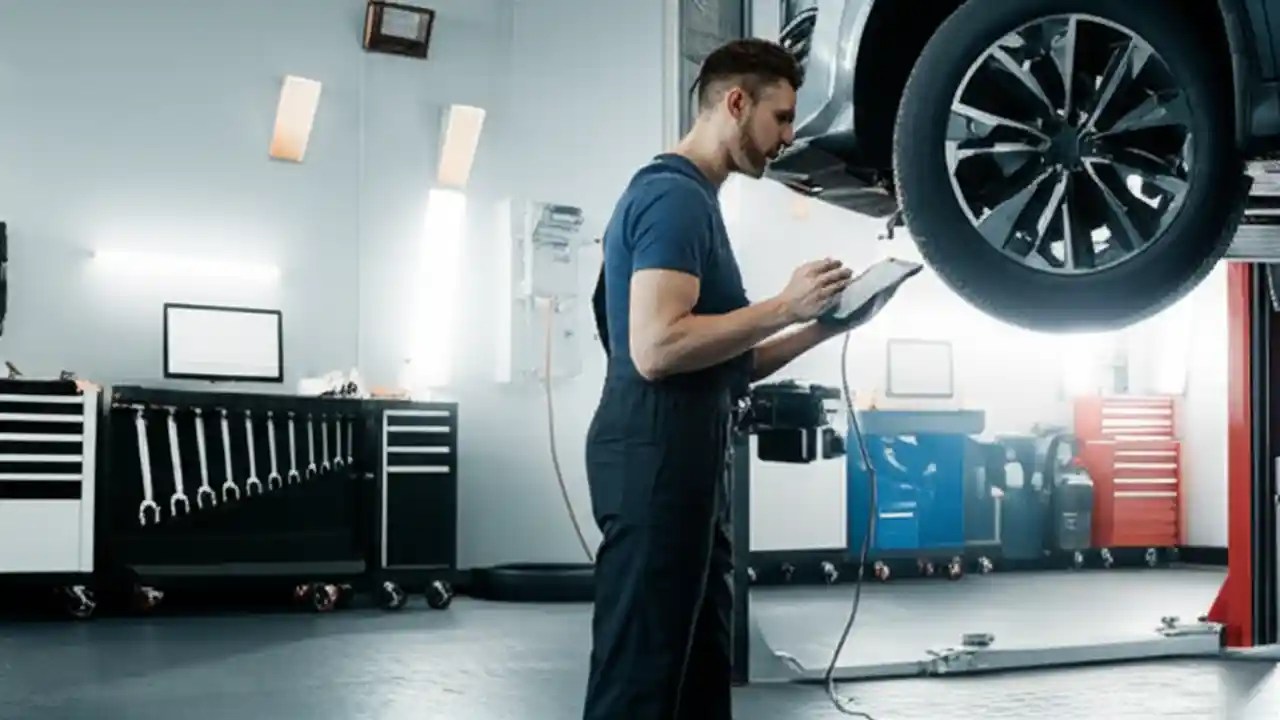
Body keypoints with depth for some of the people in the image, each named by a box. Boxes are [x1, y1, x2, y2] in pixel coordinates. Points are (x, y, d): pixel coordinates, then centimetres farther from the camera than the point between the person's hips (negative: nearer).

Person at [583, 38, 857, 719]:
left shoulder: (690, 197, 21)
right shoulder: (676, 195, -11)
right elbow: (657, 348, -24)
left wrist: (818, 327, 11)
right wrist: (784, 307, -16)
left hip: (681, 460, 11)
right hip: (654, 459, -11)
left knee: (699, 665, 14)